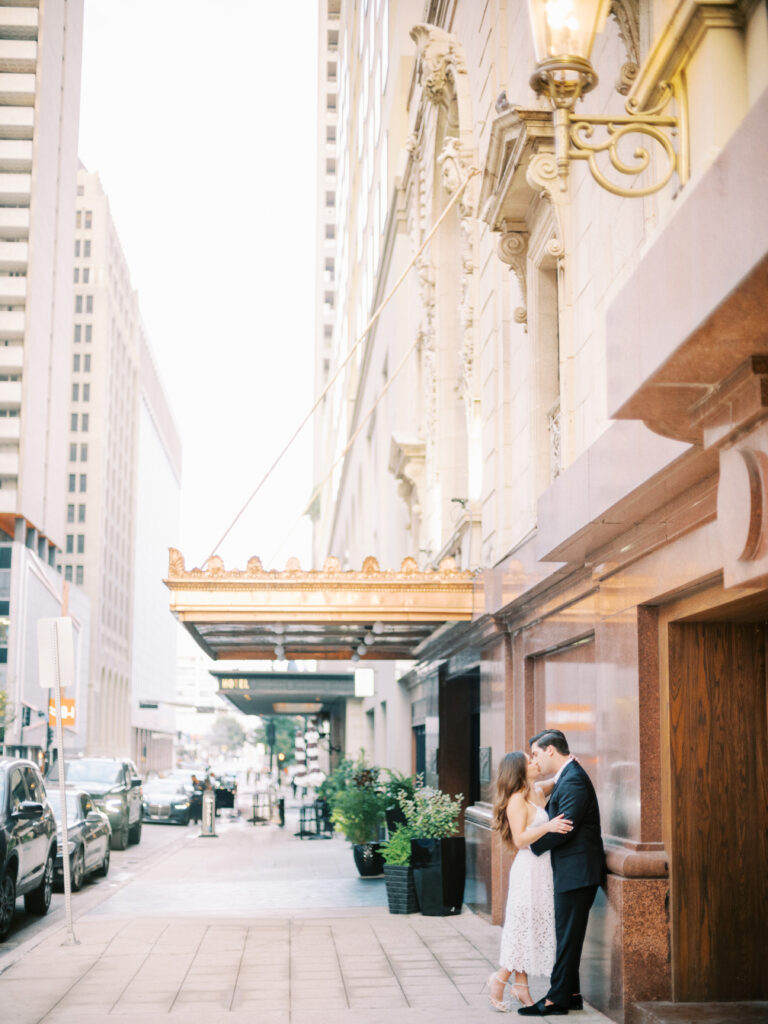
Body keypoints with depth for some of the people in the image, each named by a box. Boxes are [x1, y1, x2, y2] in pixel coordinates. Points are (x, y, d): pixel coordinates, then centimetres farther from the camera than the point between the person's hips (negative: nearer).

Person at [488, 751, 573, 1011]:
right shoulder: (517, 799, -13)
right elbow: (519, 839, -18)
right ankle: (500, 979, 9)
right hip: (529, 868, -8)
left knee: (534, 926, 10)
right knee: (525, 924, -4)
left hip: (543, 868, 8)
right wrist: (547, 827, -31)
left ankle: (521, 985, 15)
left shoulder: (539, 793, 11)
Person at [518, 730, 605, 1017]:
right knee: (567, 935, 14)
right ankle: (570, 993, 21)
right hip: (571, 871, 10)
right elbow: (555, 818, 19)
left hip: (576, 871, -10)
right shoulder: (567, 777, 15)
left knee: (567, 936, -3)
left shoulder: (573, 781, -18)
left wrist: (532, 843, -11)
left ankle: (557, 999, 2)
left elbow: (563, 828, -22)